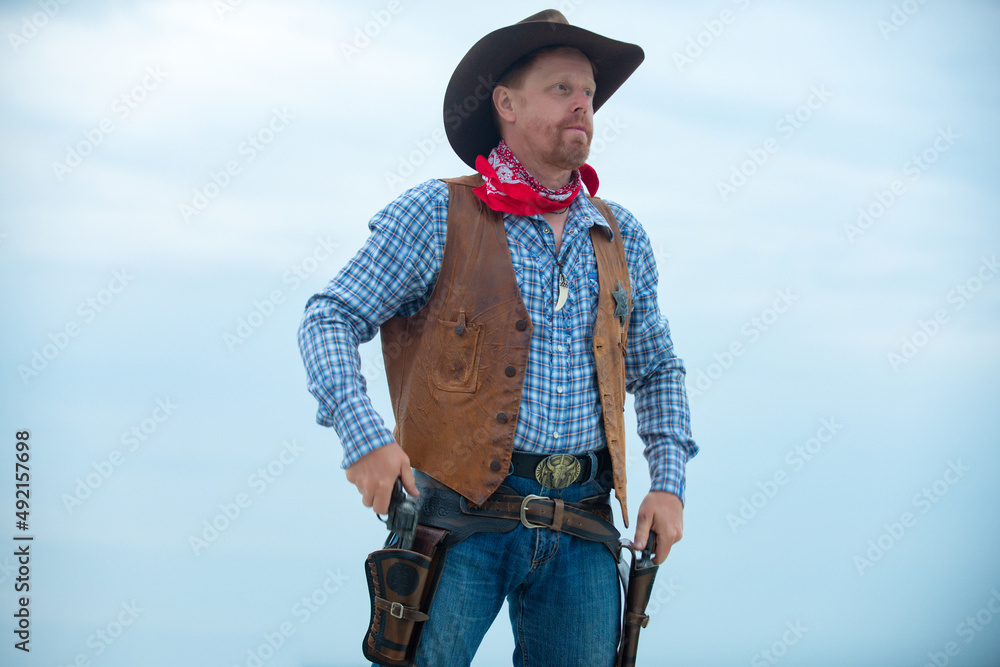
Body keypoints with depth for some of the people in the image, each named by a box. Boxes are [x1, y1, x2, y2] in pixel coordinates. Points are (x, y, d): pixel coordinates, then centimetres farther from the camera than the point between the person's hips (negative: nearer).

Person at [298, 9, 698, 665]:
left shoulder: (623, 238, 15)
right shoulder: (436, 215, 1)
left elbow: (657, 371, 25)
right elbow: (329, 321, -3)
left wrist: (669, 484, 10)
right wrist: (362, 434, -19)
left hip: (580, 532, 4)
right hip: (461, 514, -4)